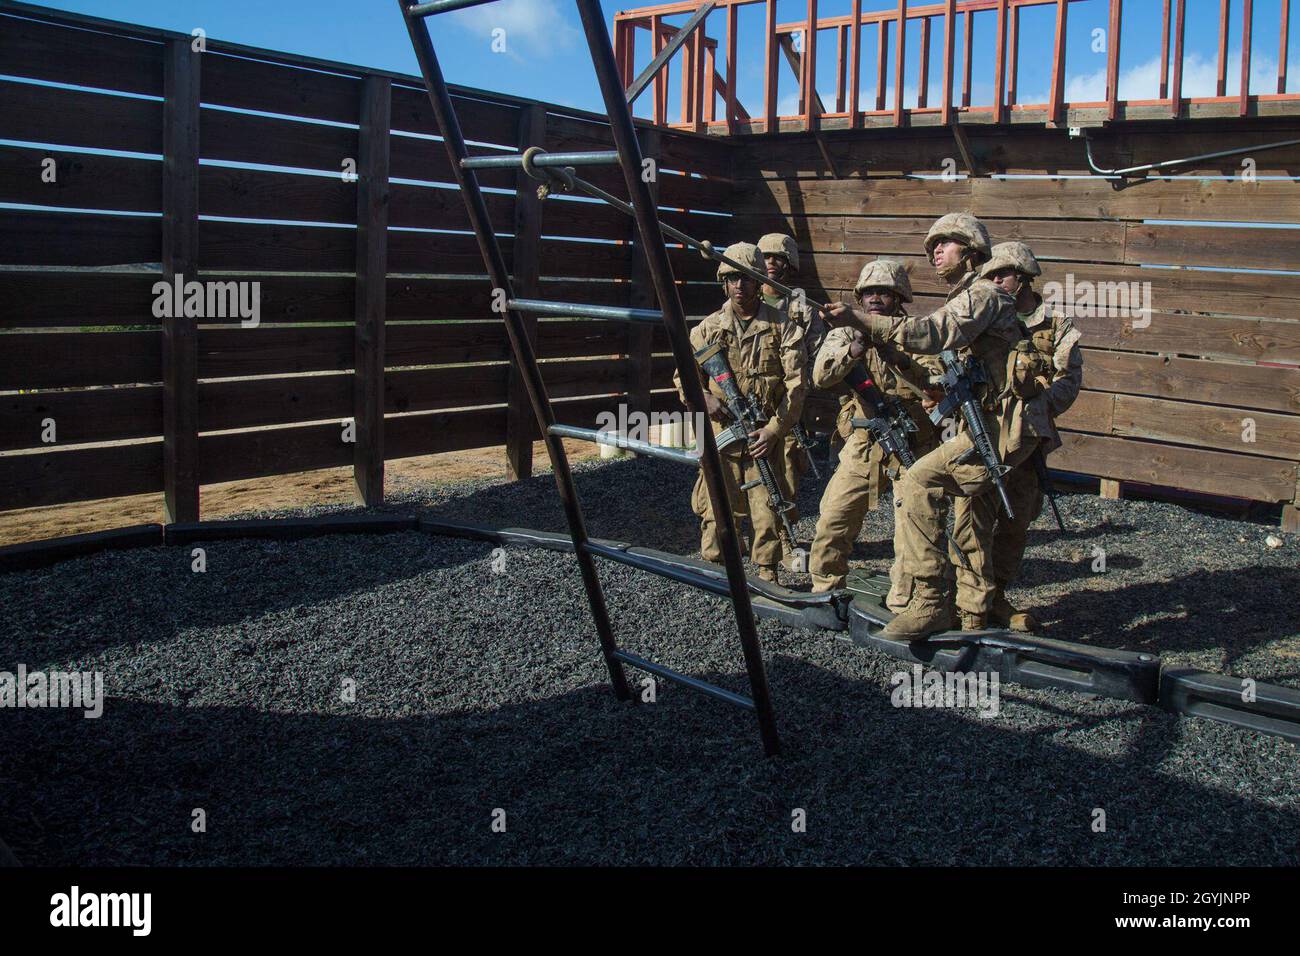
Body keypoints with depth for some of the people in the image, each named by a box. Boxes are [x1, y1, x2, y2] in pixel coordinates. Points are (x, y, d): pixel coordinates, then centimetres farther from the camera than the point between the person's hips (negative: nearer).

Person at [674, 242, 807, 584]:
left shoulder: (783, 328, 2)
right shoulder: (709, 328, 6)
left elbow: (795, 385, -2)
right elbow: (683, 375, 12)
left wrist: (774, 429, -11)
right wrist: (704, 398, -8)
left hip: (764, 436, -1)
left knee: (768, 511, 1)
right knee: (717, 510, 2)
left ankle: (768, 575, 16)